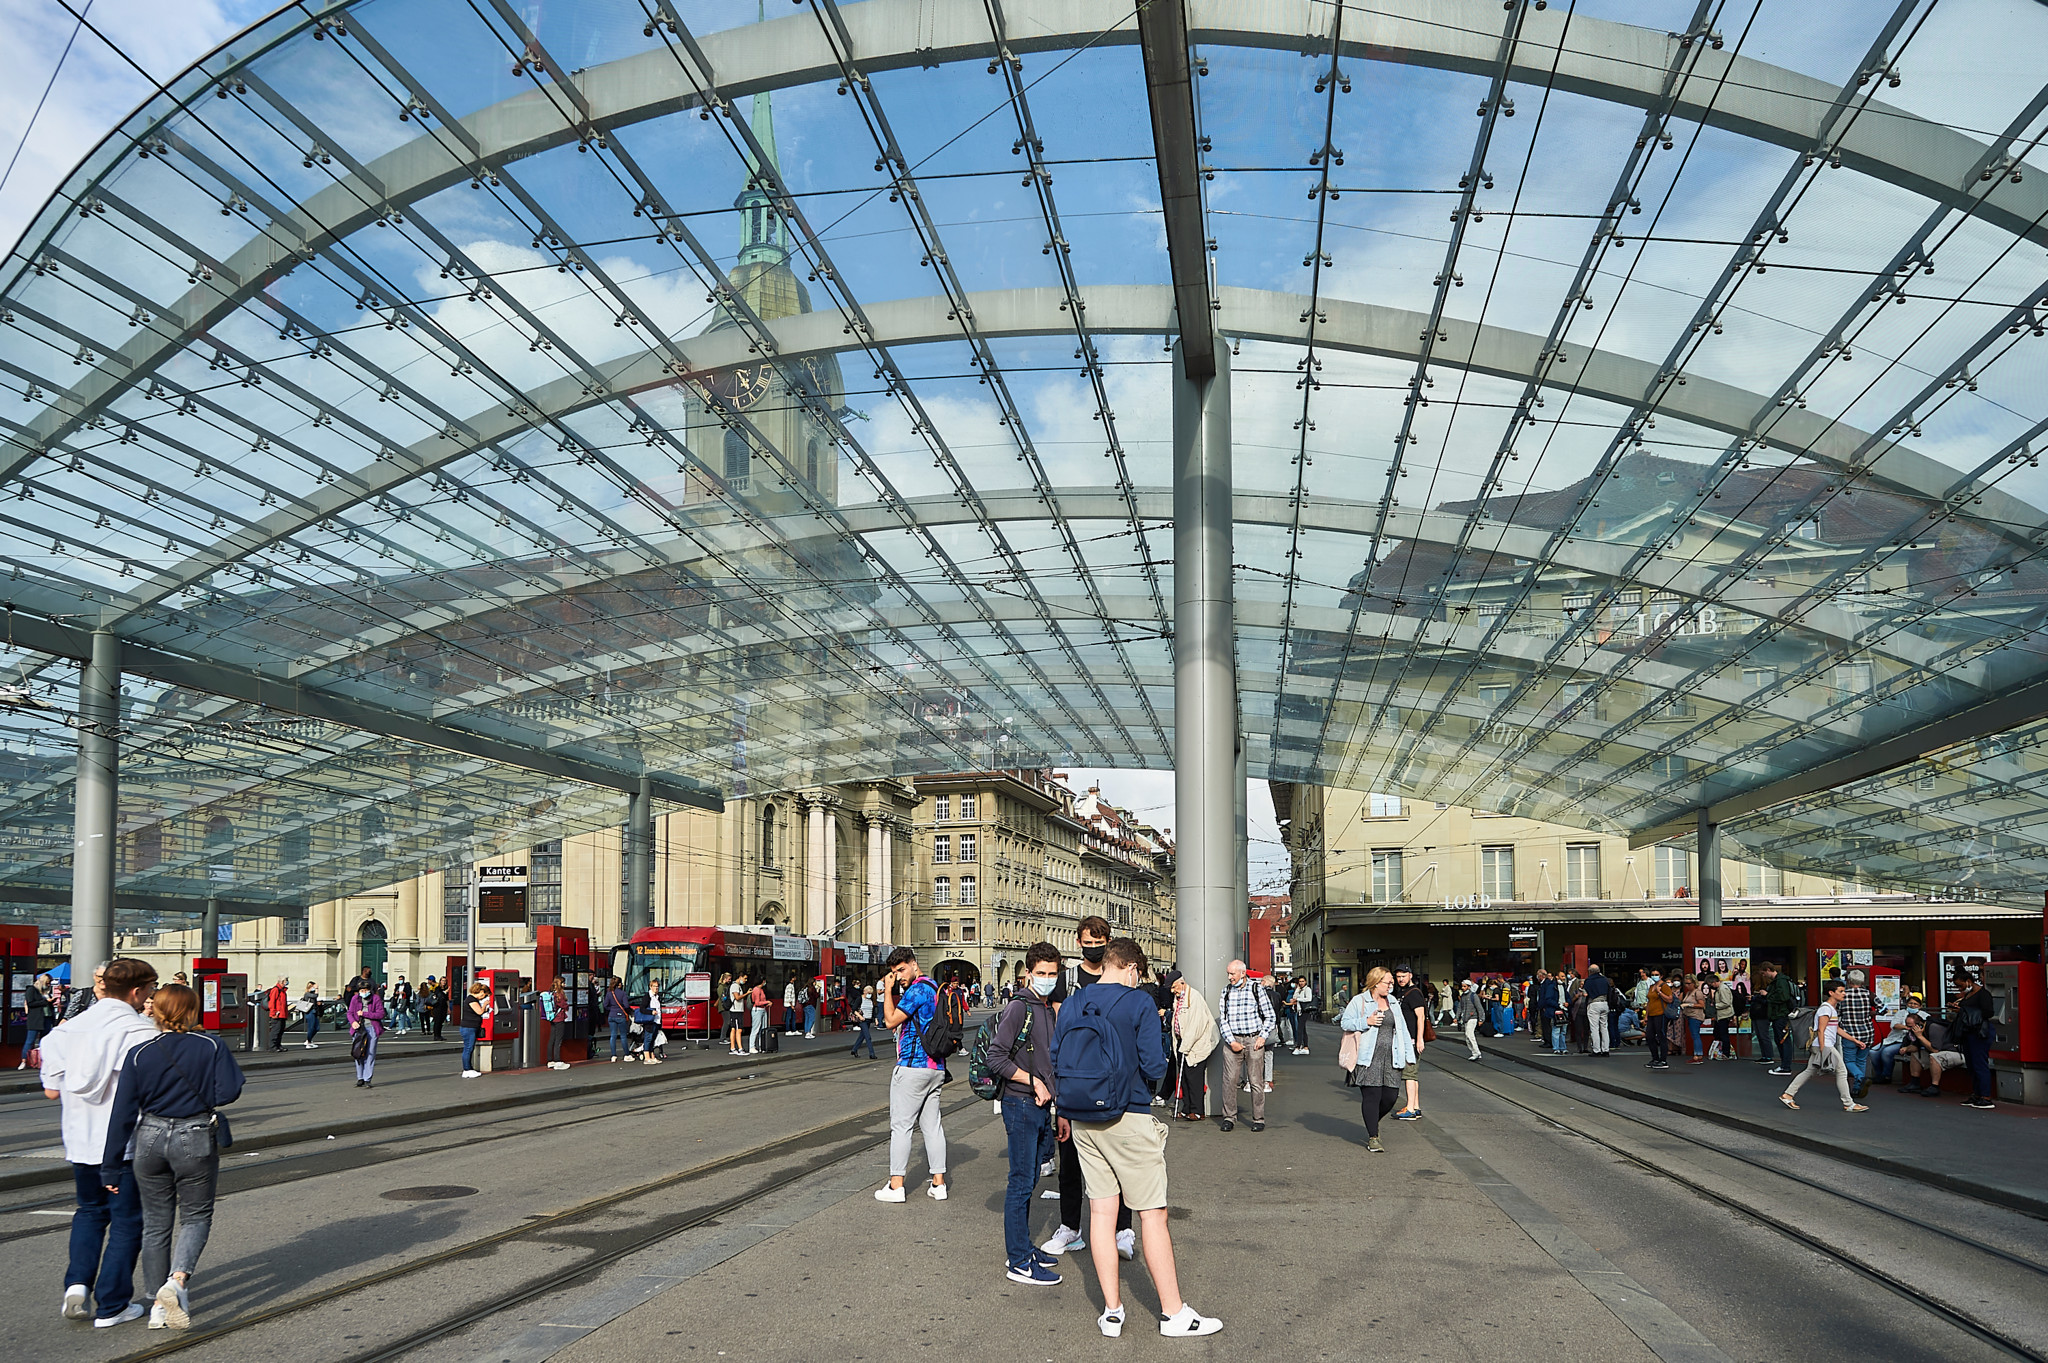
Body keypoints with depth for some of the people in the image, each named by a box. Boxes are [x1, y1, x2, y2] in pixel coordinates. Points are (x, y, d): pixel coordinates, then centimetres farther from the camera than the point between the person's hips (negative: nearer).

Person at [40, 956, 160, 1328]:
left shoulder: (70, 1028, 4)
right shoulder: (142, 1031, -15)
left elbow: (52, 1090, 10)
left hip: (80, 1140, 5)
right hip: (126, 1143, -5)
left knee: (91, 1210, 24)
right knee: (127, 1220, 7)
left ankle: (77, 1282, 7)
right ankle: (111, 1306, 10)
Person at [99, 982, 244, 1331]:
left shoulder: (139, 1054, -3)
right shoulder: (211, 1047, -8)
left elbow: (123, 1112, -3)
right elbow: (228, 1092, -14)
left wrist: (111, 1166, 1)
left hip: (150, 1139, 2)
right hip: (195, 1140, -2)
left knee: (155, 1223, 13)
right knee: (196, 1217, 11)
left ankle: (158, 1305, 17)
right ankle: (177, 1280, -14)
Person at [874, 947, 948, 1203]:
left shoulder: (917, 989, -14)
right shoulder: (933, 987, 16)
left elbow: (892, 1020, -13)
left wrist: (888, 990, -6)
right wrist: (894, 992, 11)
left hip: (912, 1066, -9)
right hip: (935, 1067, 9)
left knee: (900, 1125, -3)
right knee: (932, 1124, 10)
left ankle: (895, 1185, 0)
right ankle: (938, 1183, 10)